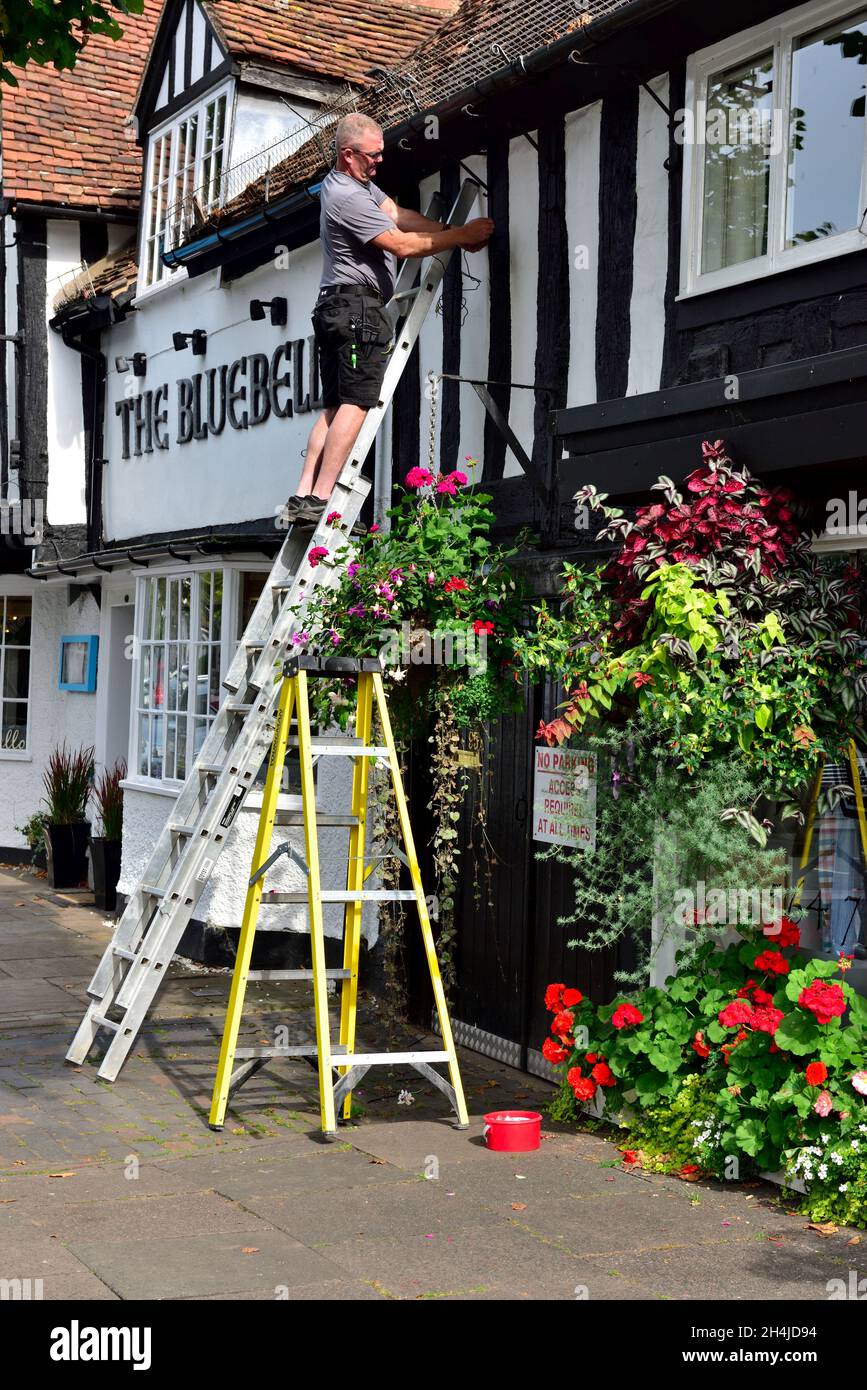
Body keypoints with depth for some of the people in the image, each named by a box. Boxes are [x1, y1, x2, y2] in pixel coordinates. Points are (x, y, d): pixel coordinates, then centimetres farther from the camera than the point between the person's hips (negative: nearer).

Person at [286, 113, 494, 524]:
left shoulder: (355, 181, 18)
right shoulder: (348, 197, -14)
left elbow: (398, 215, 14)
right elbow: (402, 244, -15)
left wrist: (457, 231, 5)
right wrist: (463, 236, -7)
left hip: (335, 306, 11)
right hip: (358, 305, -11)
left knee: (334, 406, 6)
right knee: (356, 403, -13)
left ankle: (303, 497, -1)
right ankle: (319, 499, -19)